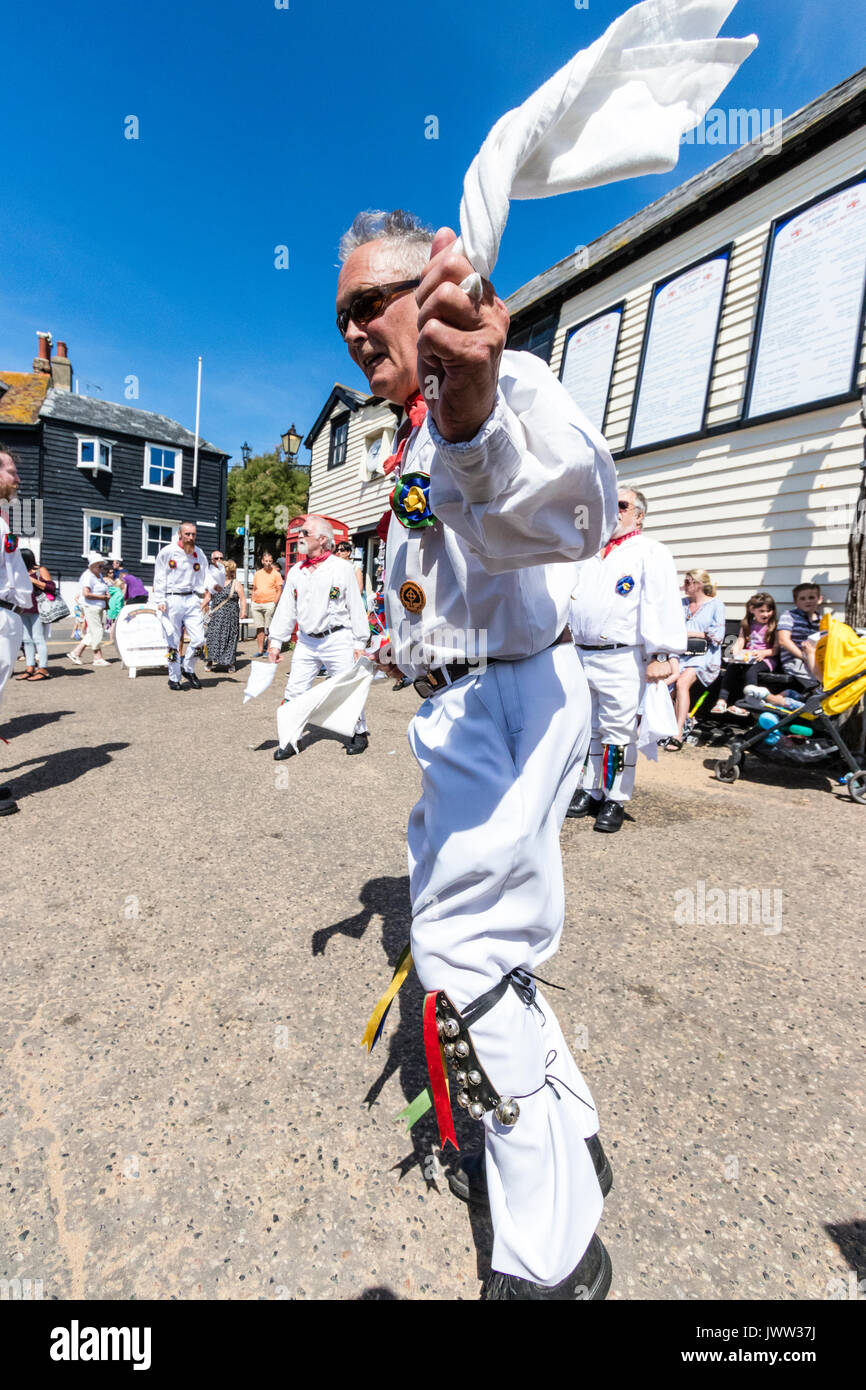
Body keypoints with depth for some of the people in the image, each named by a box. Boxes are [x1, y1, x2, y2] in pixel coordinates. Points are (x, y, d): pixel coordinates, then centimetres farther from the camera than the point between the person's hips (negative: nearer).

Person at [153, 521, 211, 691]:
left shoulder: (199, 553, 10)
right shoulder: (167, 552, -1)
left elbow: (204, 577, 14)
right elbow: (159, 578, 2)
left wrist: (205, 594, -2)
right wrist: (160, 601, -5)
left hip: (192, 599, 3)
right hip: (172, 600, -3)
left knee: (198, 638, -5)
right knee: (173, 642, 1)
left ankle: (189, 670, 19)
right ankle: (174, 678, 14)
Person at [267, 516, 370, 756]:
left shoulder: (342, 567, -3)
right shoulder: (295, 571, 12)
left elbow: (356, 607, -2)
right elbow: (286, 608, 15)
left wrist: (360, 643, -5)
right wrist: (275, 642, 10)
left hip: (338, 640, -5)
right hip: (307, 641, 5)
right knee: (295, 691, 5)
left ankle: (359, 733, 22)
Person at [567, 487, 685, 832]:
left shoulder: (651, 553, 0)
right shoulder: (592, 555, 23)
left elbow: (661, 605, -11)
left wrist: (661, 655, -20)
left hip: (621, 660, -7)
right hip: (580, 656, 7)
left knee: (618, 732, 0)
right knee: (586, 728, 12)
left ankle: (615, 800, 13)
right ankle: (589, 792, 25)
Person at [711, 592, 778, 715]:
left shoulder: (774, 626, 6)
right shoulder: (747, 625, 18)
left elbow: (776, 649, -2)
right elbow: (740, 642, 9)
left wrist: (763, 653, -21)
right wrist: (735, 653, -13)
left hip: (765, 659, -3)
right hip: (746, 658, 4)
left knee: (751, 669, -35)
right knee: (731, 666, -26)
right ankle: (722, 701, -34)